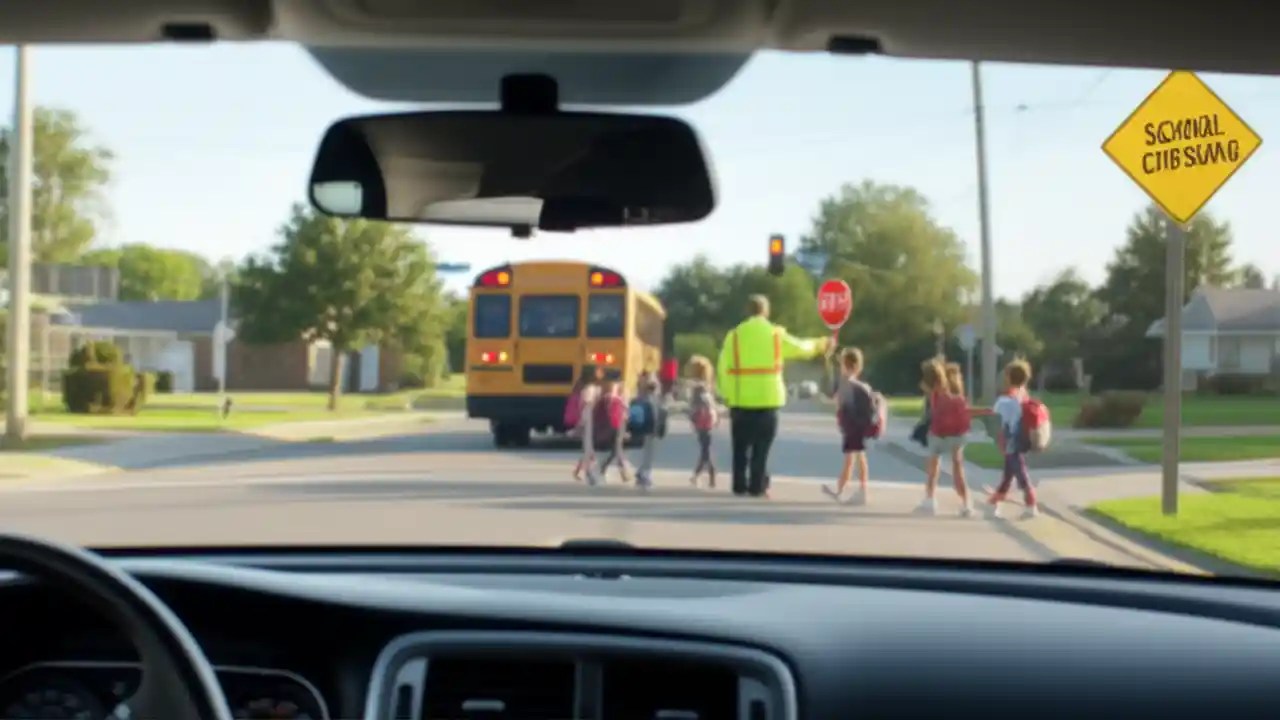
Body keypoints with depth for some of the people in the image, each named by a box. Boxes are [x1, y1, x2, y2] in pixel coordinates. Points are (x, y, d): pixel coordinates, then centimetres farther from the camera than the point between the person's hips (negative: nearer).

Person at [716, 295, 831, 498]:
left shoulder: (735, 335, 0)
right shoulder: (776, 334, 1)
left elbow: (723, 368, -4)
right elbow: (801, 347, 15)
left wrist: (726, 393, 4)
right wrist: (820, 344, 34)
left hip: (741, 399, 1)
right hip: (767, 398, -1)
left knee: (741, 446, 10)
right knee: (761, 447, 4)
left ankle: (740, 486, 11)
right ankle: (757, 487, 2)